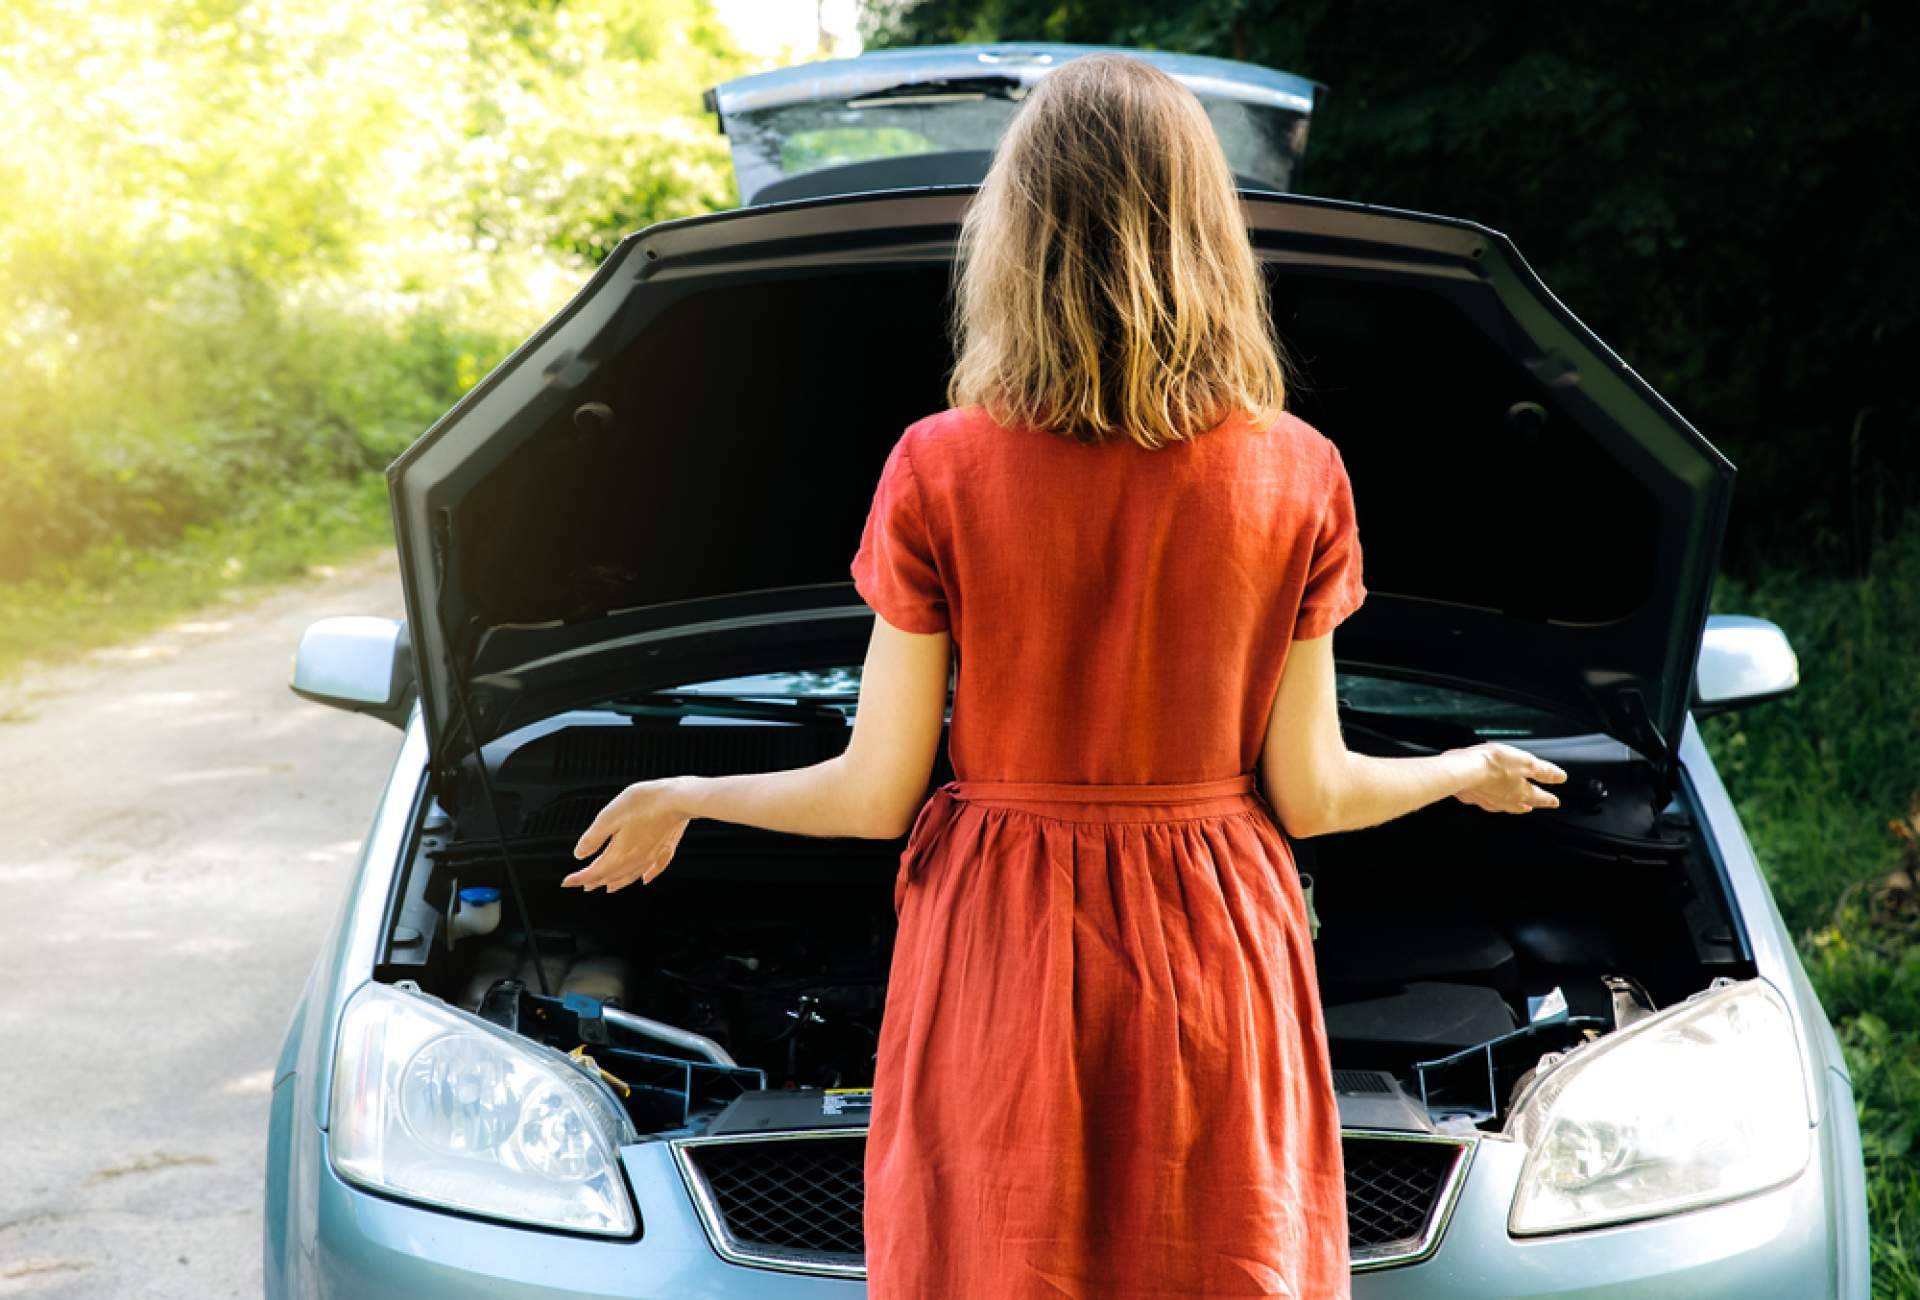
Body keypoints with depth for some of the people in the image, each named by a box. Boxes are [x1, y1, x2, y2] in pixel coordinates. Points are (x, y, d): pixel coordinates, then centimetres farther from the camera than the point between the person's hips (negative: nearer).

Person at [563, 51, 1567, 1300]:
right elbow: (1309, 793, -2)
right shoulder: (1298, 477, -7)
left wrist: (683, 799, 13)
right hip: (1220, 963, 1)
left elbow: (876, 795, -6)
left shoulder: (940, 471, -10)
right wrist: (1466, 772, 19)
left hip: (999, 968, -1)